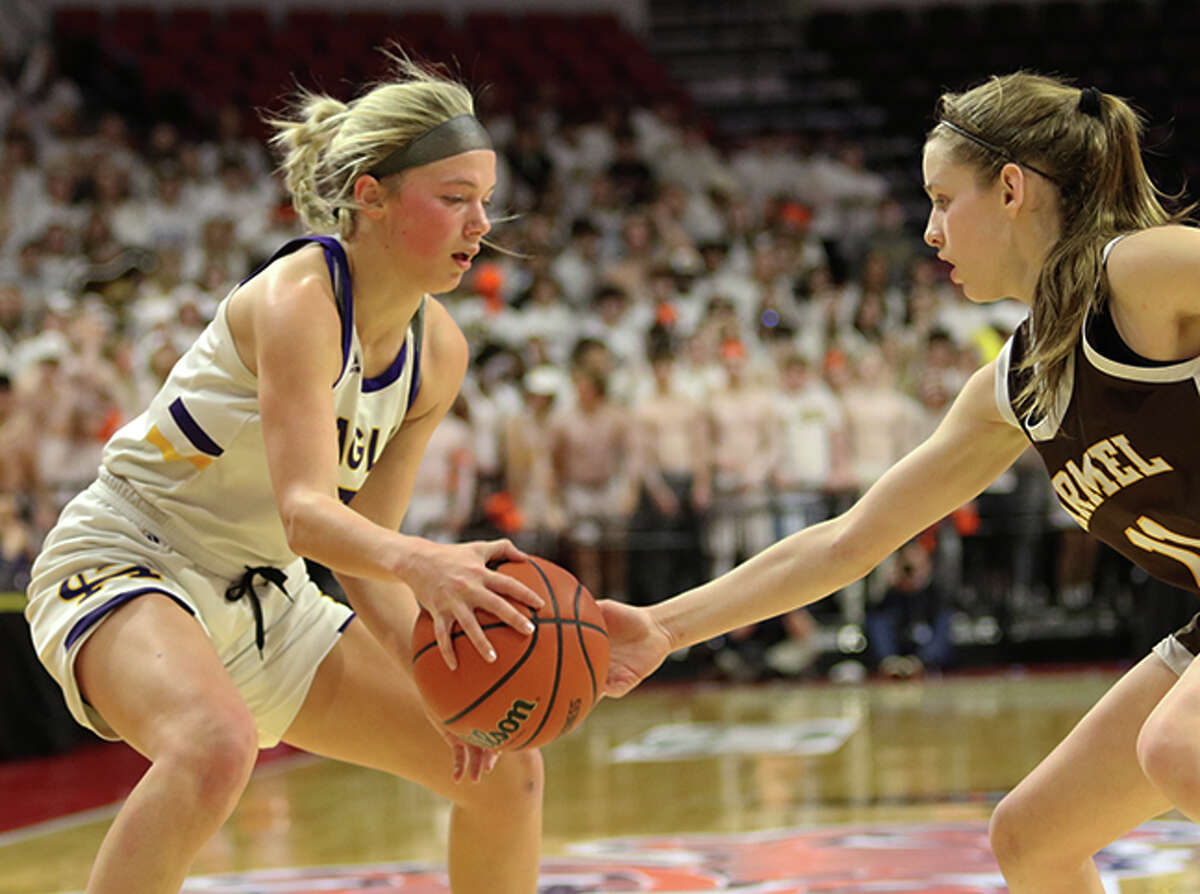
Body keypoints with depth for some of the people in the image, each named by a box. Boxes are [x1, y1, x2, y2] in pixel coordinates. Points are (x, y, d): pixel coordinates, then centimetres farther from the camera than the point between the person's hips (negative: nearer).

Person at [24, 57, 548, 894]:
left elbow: (362, 544, 2)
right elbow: (306, 511, -35)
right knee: (217, 744, -41)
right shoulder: (297, 299, -24)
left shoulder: (439, 352, -1)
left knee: (508, 770, 4)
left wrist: (433, 666, -15)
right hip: (125, 567, -8)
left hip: (261, 600, 8)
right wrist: (420, 563, -55)